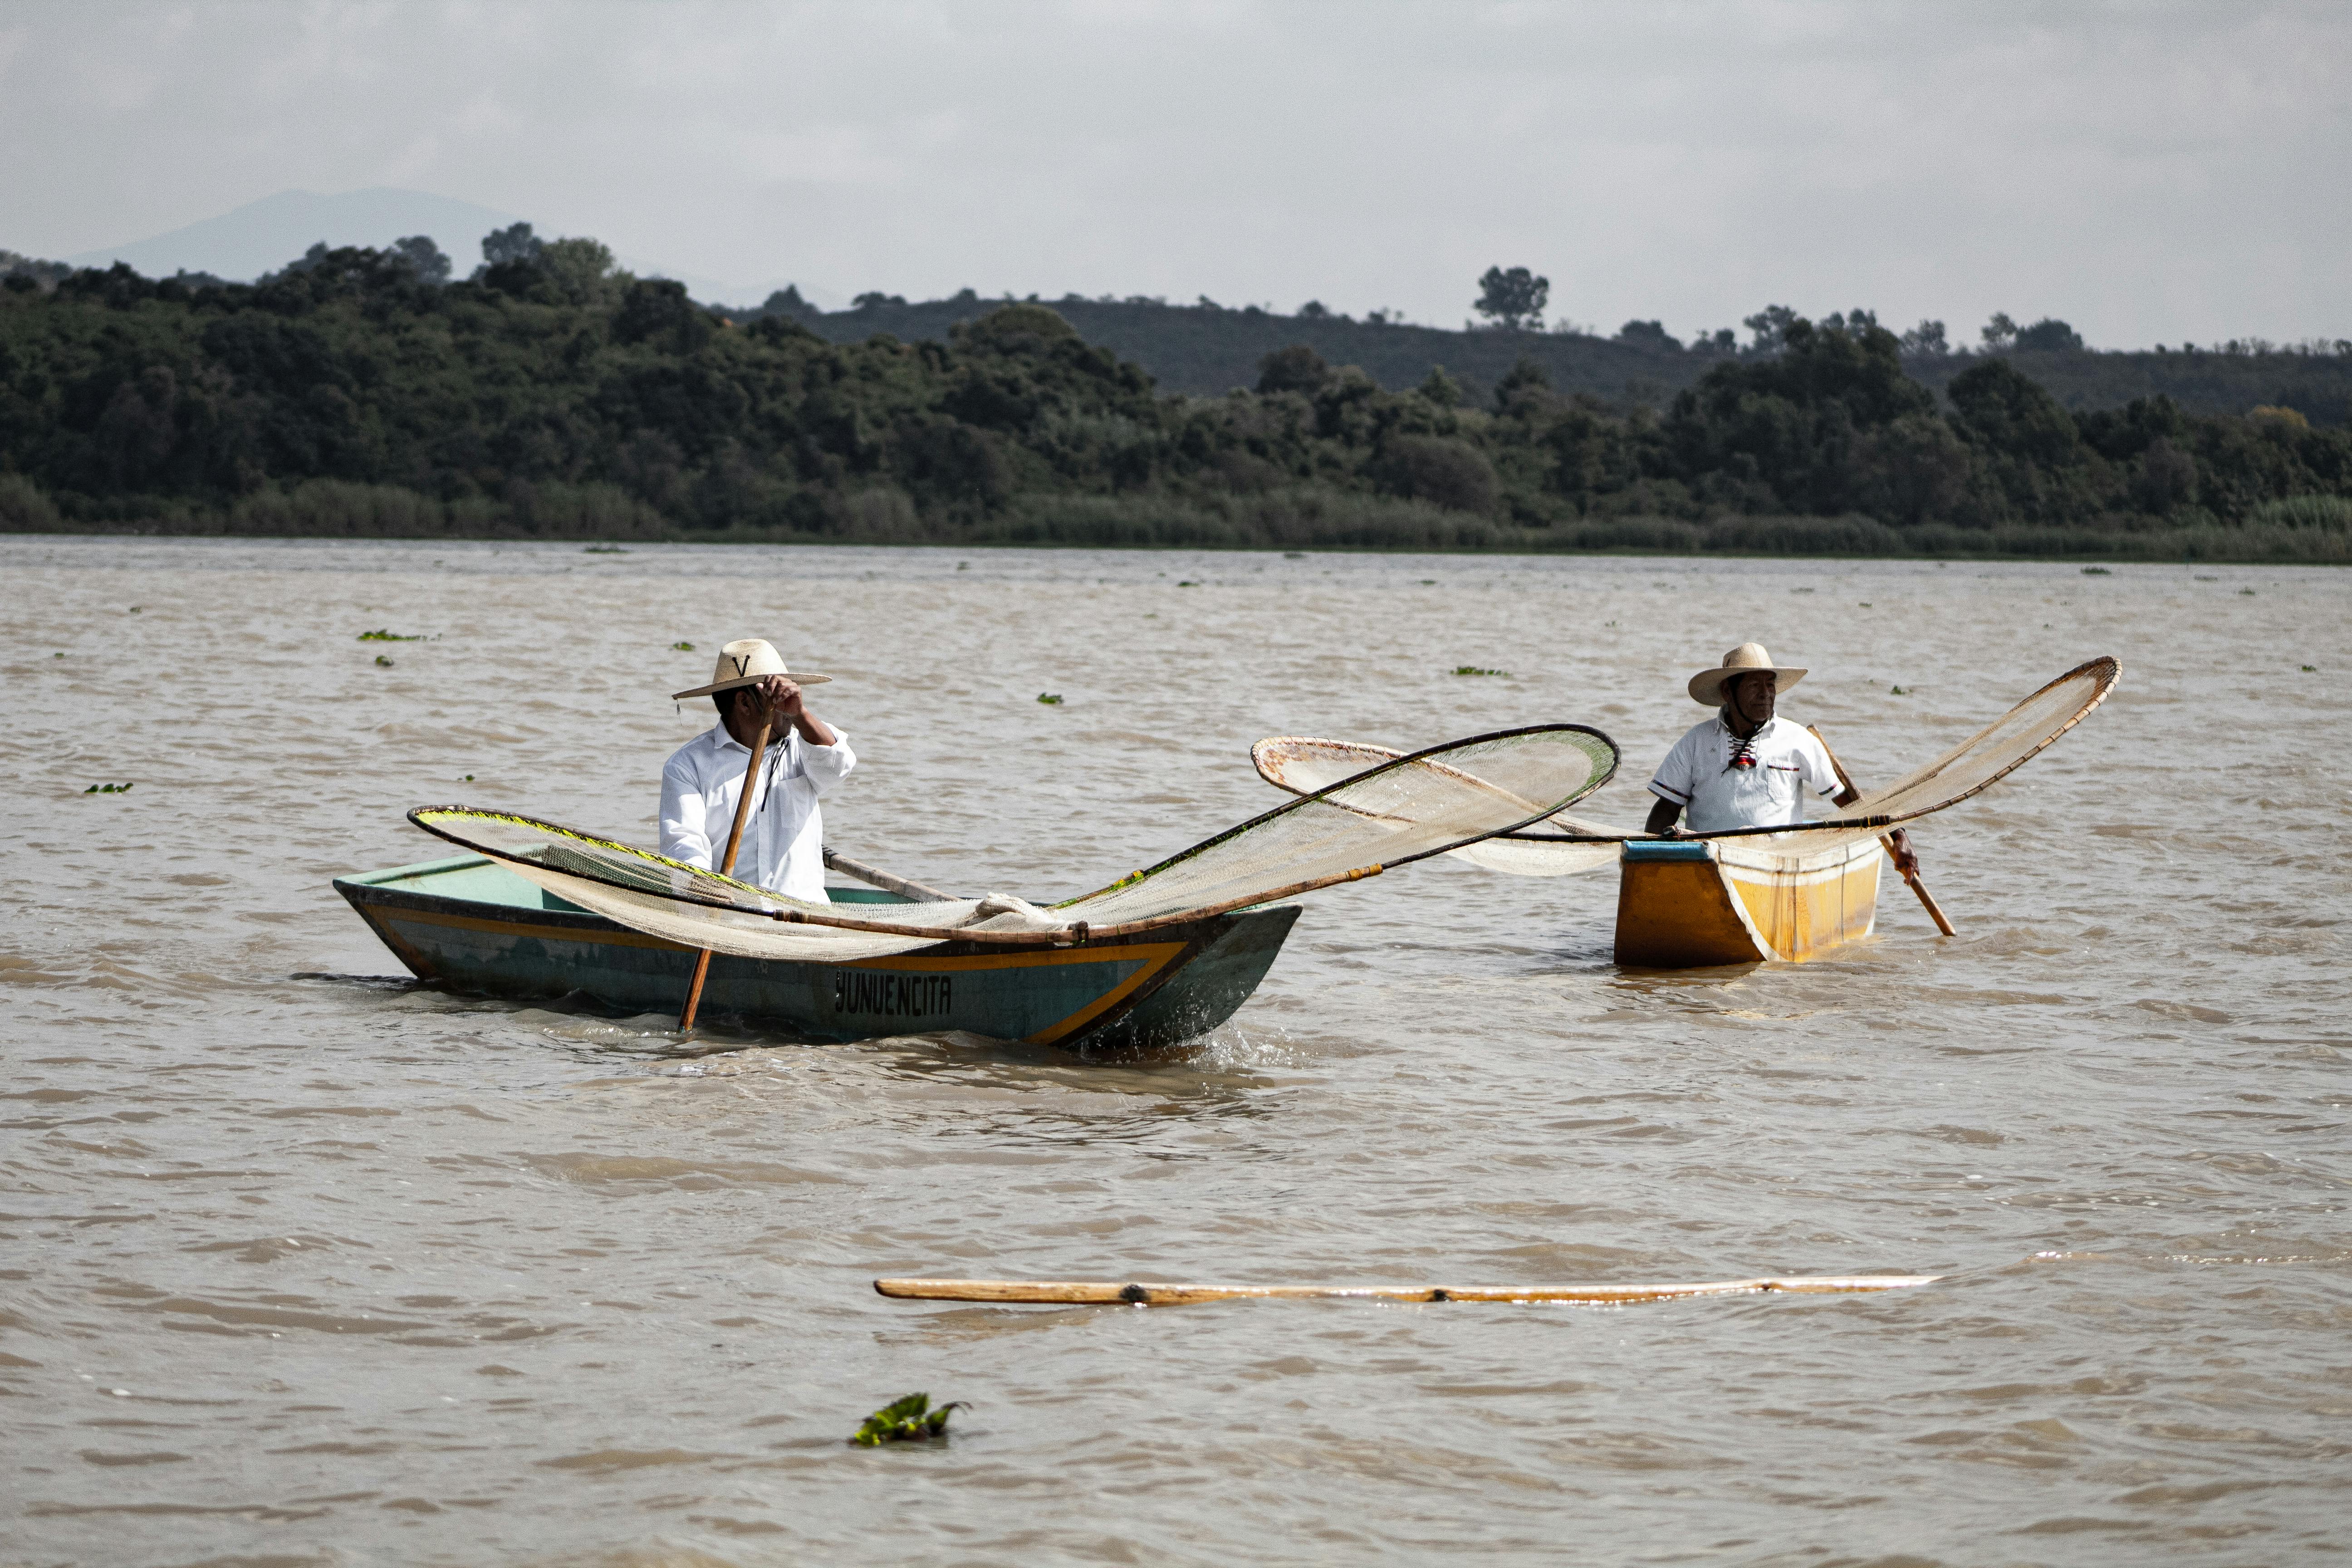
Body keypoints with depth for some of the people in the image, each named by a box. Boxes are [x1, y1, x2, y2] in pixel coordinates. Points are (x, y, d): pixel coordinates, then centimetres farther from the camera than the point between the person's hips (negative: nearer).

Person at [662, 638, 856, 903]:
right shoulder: (687, 765, 6)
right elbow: (683, 845, -6)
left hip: (803, 907, 2)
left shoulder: (799, 747, 14)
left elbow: (835, 766, -8)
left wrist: (800, 714, -24)